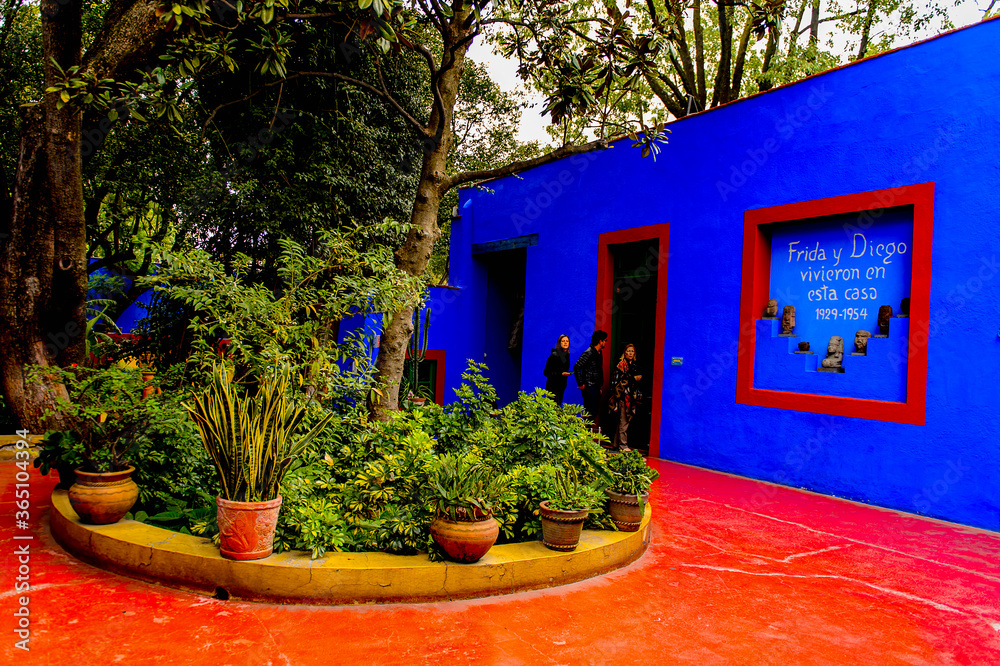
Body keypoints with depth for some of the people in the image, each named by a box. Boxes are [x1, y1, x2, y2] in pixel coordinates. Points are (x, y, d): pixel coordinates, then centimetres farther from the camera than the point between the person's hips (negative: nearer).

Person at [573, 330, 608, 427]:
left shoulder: (598, 353, 12)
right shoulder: (589, 353, -17)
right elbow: (576, 367, -22)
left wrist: (600, 386, 17)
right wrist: (581, 384, -19)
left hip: (596, 388, 9)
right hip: (589, 388, -9)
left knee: (595, 412, 14)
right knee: (589, 413, -6)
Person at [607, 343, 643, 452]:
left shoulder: (634, 365, 17)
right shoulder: (621, 364, -6)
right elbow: (618, 380, -14)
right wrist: (634, 378, -14)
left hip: (630, 396, 7)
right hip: (622, 395, -7)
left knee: (622, 421, 9)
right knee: (623, 421, -6)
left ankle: (616, 444, 15)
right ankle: (623, 445, -1)